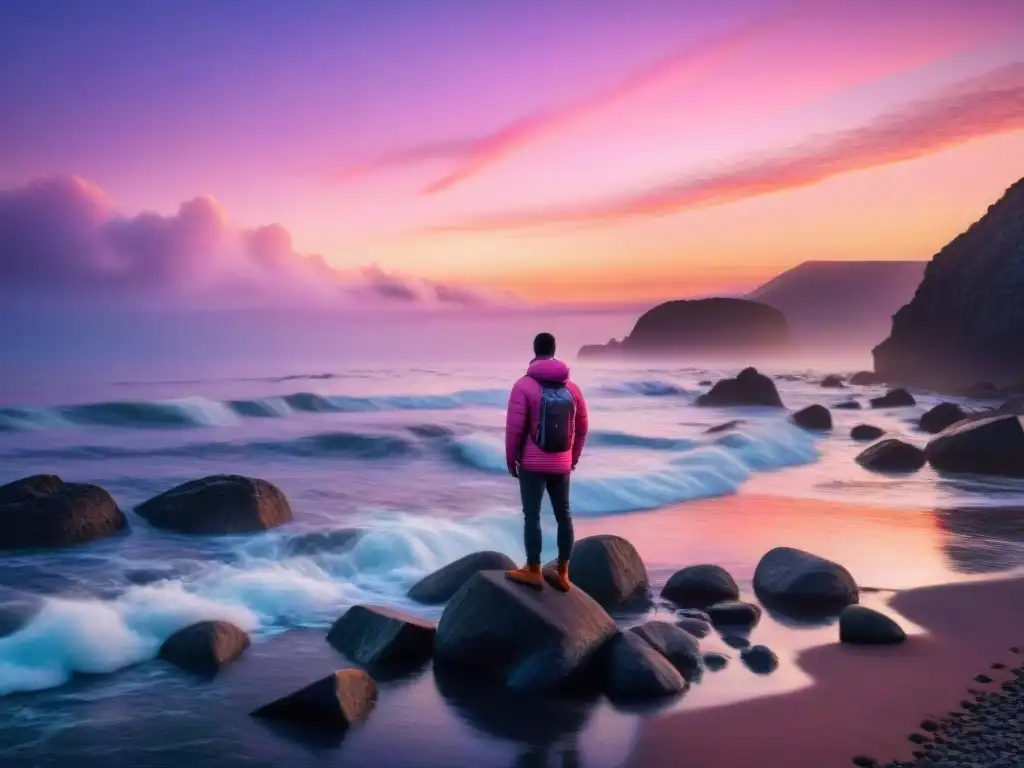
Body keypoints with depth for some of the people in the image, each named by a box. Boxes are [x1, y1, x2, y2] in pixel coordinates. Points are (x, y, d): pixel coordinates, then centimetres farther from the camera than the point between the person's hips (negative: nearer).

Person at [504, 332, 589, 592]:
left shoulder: (524, 385, -10)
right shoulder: (572, 388, 4)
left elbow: (514, 427, -13)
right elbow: (581, 428, 9)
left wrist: (510, 459, -1)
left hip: (532, 464, -4)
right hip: (561, 465, 4)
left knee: (532, 516, 3)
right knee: (564, 516, 11)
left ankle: (533, 572, 9)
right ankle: (562, 574, 16)